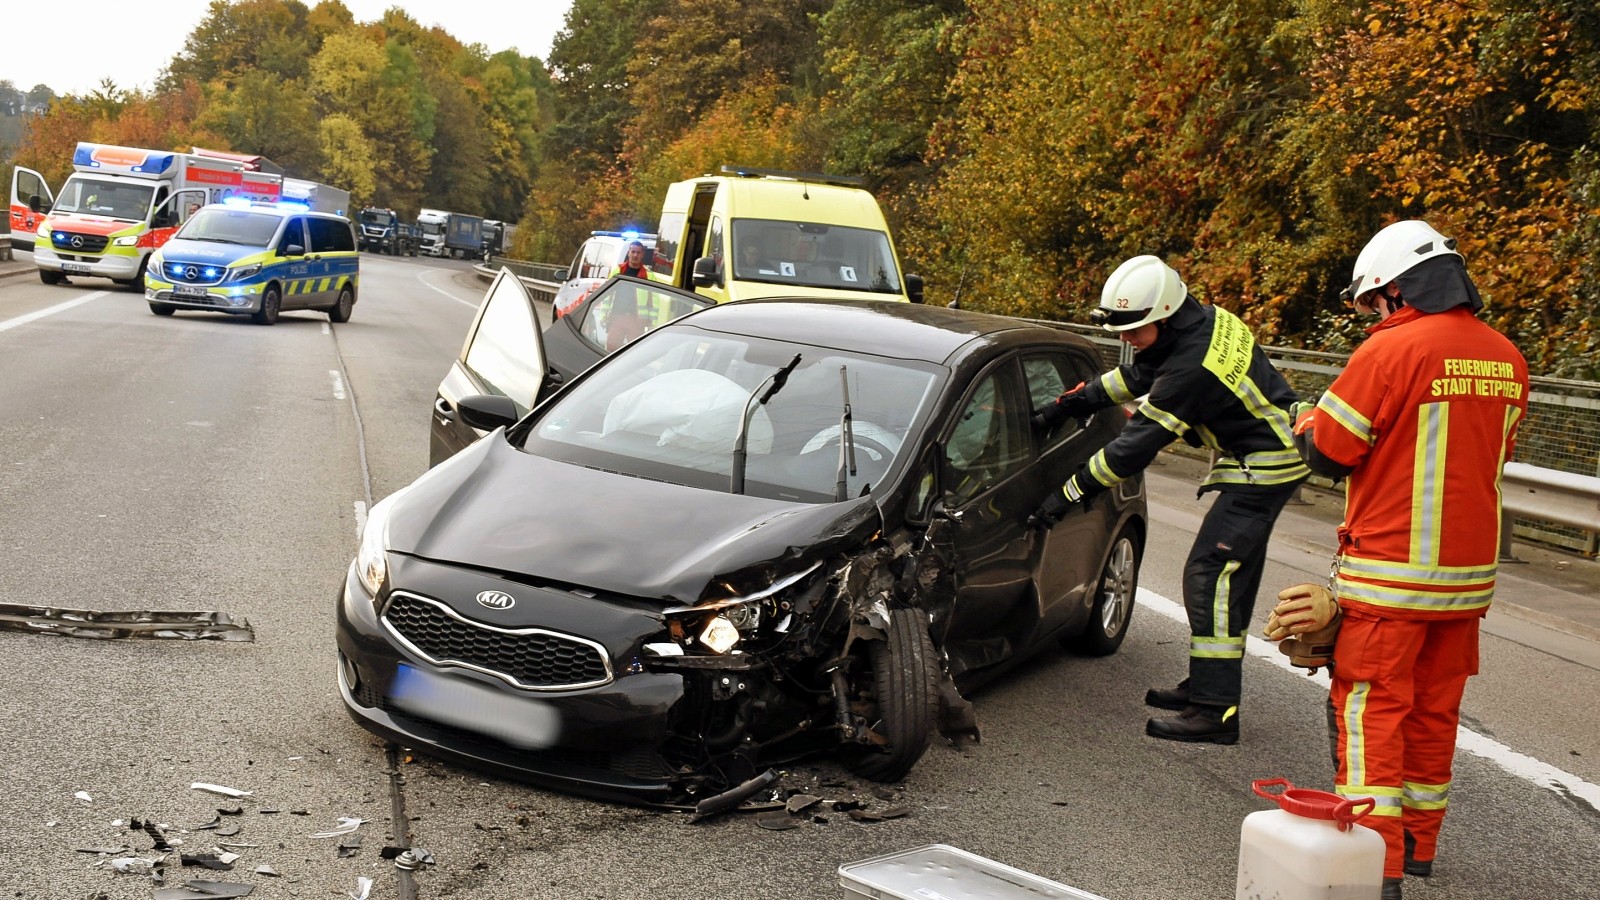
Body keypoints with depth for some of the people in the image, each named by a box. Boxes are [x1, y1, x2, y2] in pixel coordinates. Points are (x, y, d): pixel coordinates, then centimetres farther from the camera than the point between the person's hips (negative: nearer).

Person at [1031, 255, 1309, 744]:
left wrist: (1069, 493, -17)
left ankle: (1215, 710, -11)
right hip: (1267, 452, 10)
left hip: (1263, 465, -10)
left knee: (1210, 577, -12)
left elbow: (1136, 446, -25)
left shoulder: (1191, 366, -28)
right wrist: (1066, 404, 11)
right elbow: (1138, 375, 14)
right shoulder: (1203, 320, 0)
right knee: (1231, 576, 16)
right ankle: (1207, 685, 26)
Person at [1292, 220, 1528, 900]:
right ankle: (1418, 843, 28)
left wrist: (1307, 428, 9)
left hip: (1390, 570, -7)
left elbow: (1329, 454, -12)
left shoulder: (1393, 350, -16)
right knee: (1435, 709, 16)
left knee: (1372, 710, 0)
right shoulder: (1507, 359, 6)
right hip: (1470, 568, 7)